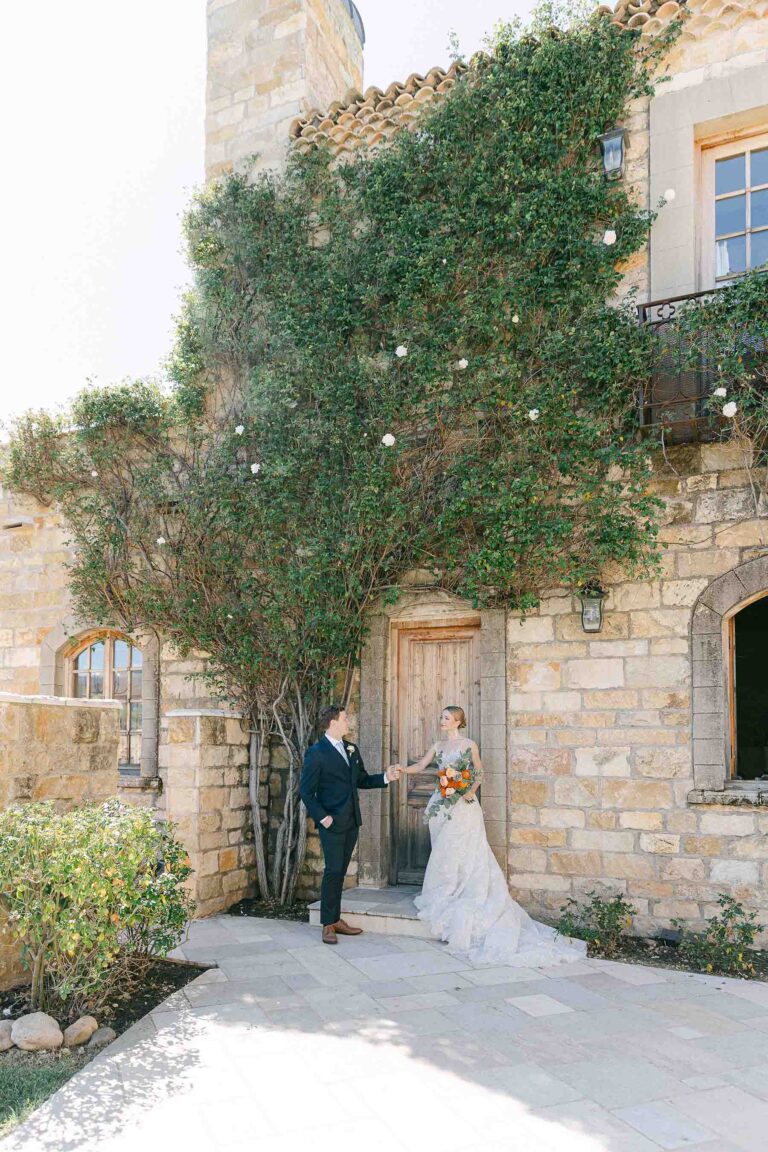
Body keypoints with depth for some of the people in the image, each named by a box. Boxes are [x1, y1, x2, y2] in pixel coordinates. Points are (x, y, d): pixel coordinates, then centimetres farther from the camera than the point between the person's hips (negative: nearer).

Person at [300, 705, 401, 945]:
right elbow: (306, 790, -10)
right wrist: (321, 817, -15)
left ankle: (336, 919, 22)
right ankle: (328, 925, 6)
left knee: (340, 871, 13)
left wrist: (385, 777, 3)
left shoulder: (352, 749, 11)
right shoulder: (316, 753, -11)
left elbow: (362, 780, 17)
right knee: (333, 871, -4)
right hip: (332, 823, -7)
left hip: (352, 821, 7)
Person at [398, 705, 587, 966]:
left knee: (457, 854, -3)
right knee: (444, 855, 7)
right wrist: (403, 769, -13)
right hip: (441, 806, 5)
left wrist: (470, 792, -16)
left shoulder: (469, 745, -3)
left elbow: (479, 775, 0)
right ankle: (445, 900, 16)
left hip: (462, 807, -5)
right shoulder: (438, 746, 11)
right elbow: (421, 766, 4)